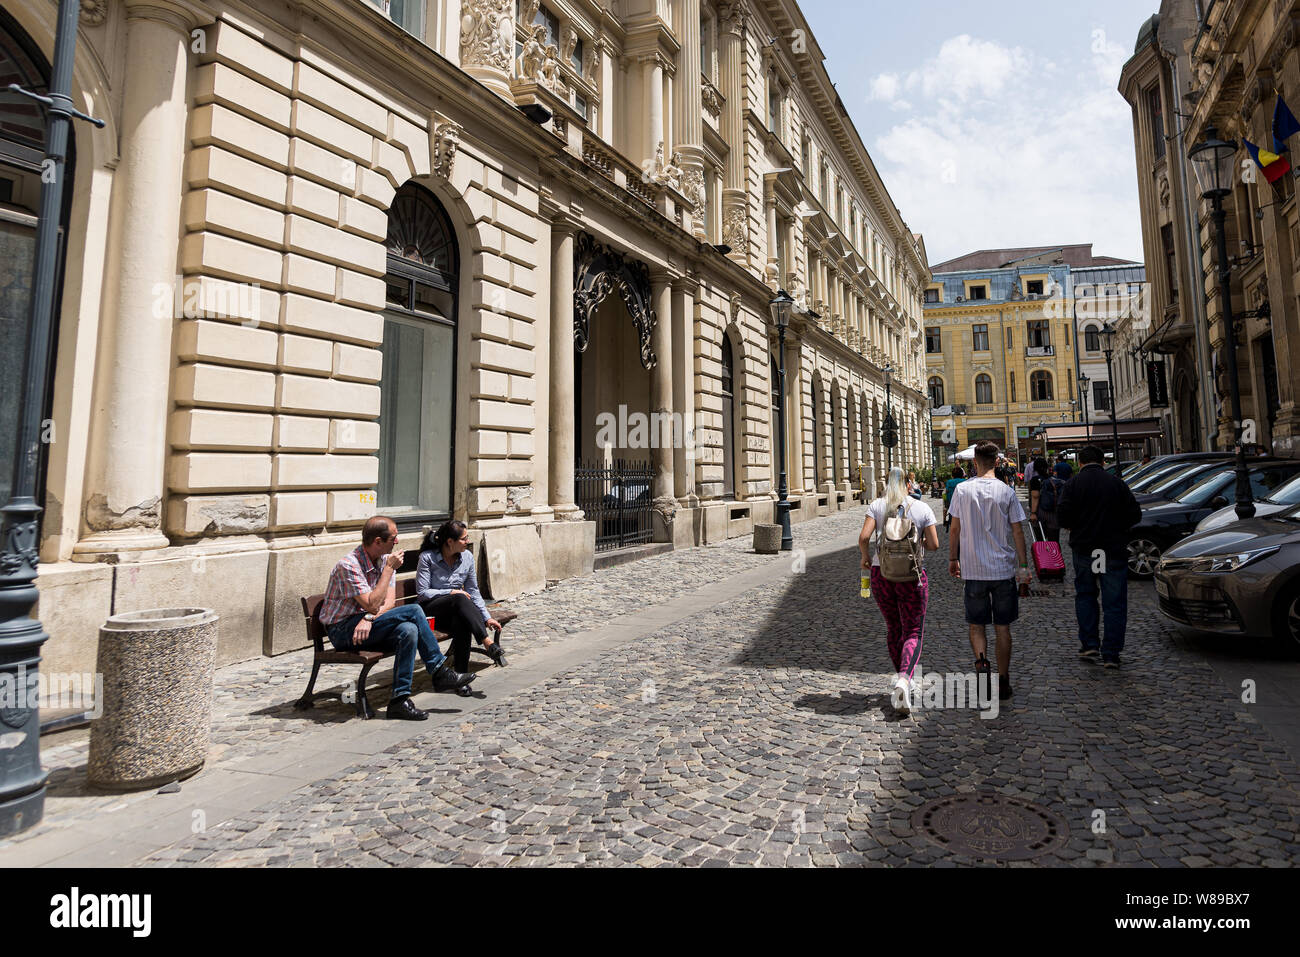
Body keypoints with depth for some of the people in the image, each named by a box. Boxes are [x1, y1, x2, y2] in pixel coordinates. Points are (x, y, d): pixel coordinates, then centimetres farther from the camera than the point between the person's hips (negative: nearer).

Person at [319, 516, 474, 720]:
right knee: (413, 611, -25)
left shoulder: (385, 558, 5)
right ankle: (440, 672, -18)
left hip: (365, 627, 7)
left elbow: (390, 601, -2)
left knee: (408, 630, -26)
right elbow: (371, 604, -26)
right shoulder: (348, 565, -19)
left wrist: (370, 618, -22)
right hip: (342, 630, -7)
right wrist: (389, 569, -22)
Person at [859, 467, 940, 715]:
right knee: (913, 632, 4)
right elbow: (934, 545, -3)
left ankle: (903, 679, 32)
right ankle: (904, 678, -19)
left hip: (881, 574, 2)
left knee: (893, 629, 19)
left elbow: (864, 538, -13)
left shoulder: (876, 506, -2)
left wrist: (865, 558, 5)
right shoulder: (922, 508, -2)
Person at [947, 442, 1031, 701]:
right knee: (1003, 627, 11)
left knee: (976, 625, 11)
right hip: (1003, 569, 1)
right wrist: (1023, 566, 4)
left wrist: (952, 559, 12)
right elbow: (1017, 532, -2)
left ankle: (981, 662, -13)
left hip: (973, 570, 0)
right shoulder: (1006, 492, -3)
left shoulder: (962, 489, -4)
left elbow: (955, 528, 1)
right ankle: (1003, 681, 16)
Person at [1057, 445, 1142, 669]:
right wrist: (1116, 528, 17)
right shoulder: (1117, 483, 1)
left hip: (1084, 549, 0)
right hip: (1114, 550, 0)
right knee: (1114, 602, 5)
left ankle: (1088, 644, 11)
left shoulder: (1073, 484, -3)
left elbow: (1063, 515, -11)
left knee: (1085, 595, 17)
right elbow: (1135, 514, 0)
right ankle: (1111, 654, 5)